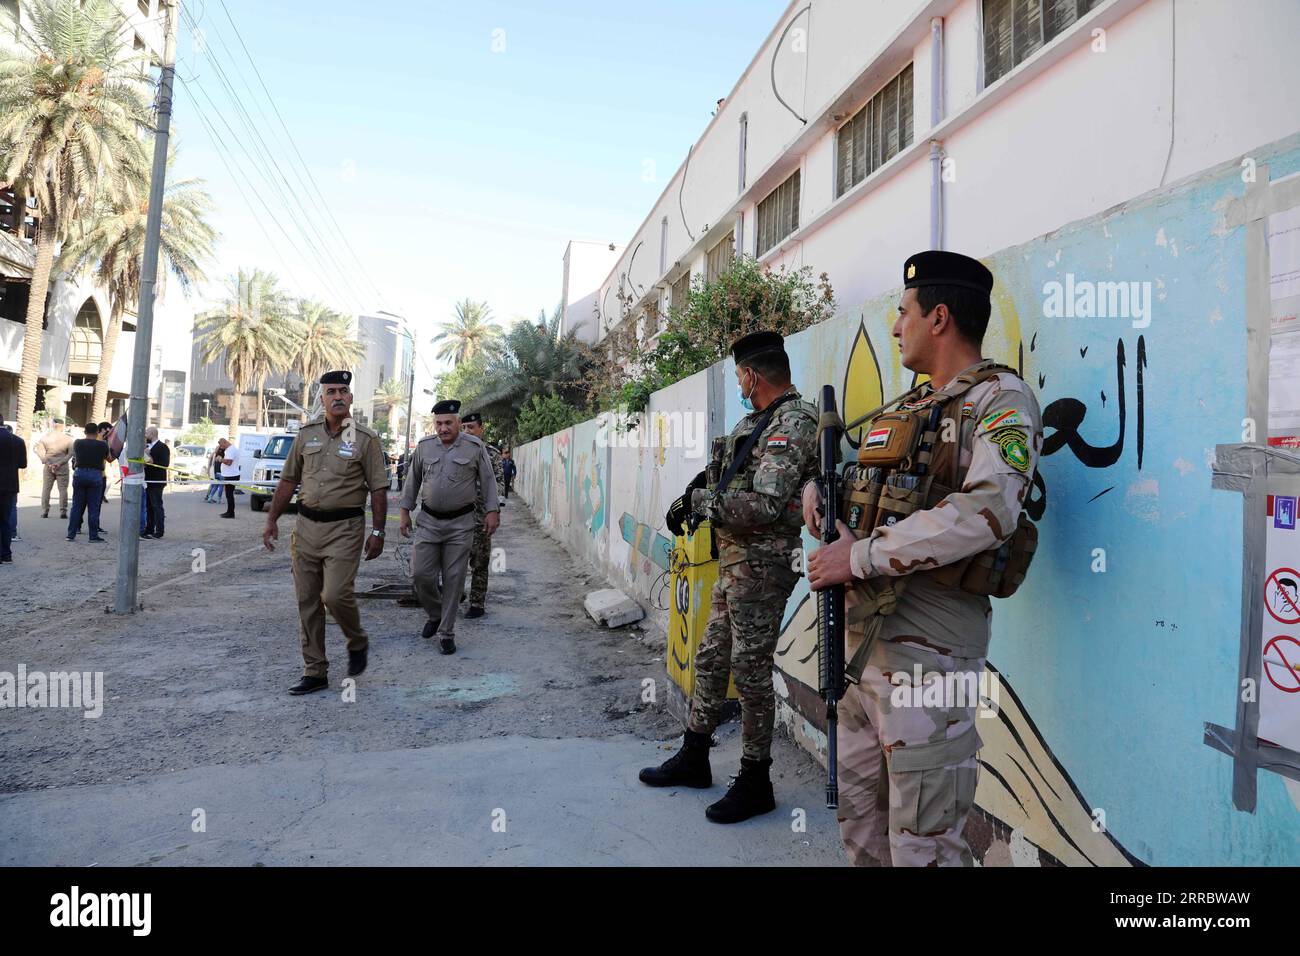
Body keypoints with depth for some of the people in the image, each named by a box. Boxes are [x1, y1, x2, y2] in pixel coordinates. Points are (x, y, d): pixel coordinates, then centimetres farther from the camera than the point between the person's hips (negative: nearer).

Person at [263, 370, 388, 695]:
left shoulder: (365, 439, -3)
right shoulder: (306, 434, 9)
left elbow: (378, 489, -4)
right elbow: (288, 480, 14)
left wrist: (377, 532, -9)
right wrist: (272, 520, 10)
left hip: (345, 528, -5)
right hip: (306, 525, 5)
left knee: (335, 594, -15)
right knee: (307, 601, 7)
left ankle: (357, 642, 16)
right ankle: (314, 672, 18)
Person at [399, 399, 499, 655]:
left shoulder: (475, 447, -3)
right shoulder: (424, 446, 4)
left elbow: (488, 480, 3)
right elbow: (413, 480, 13)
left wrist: (492, 511, -1)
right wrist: (405, 512, 12)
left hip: (460, 523, -2)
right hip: (428, 521, 2)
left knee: (453, 579, 2)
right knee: (420, 574, -2)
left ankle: (446, 632, 14)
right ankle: (435, 614, 27)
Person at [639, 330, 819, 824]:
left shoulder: (792, 424, -17)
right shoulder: (759, 420, 13)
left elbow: (763, 506, -26)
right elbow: (725, 466, 27)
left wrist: (698, 499, -14)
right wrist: (694, 494, 8)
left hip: (761, 565, -10)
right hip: (734, 561, 10)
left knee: (750, 670, 0)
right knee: (710, 658, 17)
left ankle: (755, 784, 16)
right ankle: (693, 759, 32)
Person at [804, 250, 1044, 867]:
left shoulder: (1001, 399, -8)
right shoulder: (905, 408, 17)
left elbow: (989, 511, -25)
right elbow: (863, 480, 29)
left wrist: (862, 556, -23)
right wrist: (820, 487, 6)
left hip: (927, 642, -8)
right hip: (861, 632, 8)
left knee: (922, 842, 3)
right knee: (857, 813, 19)